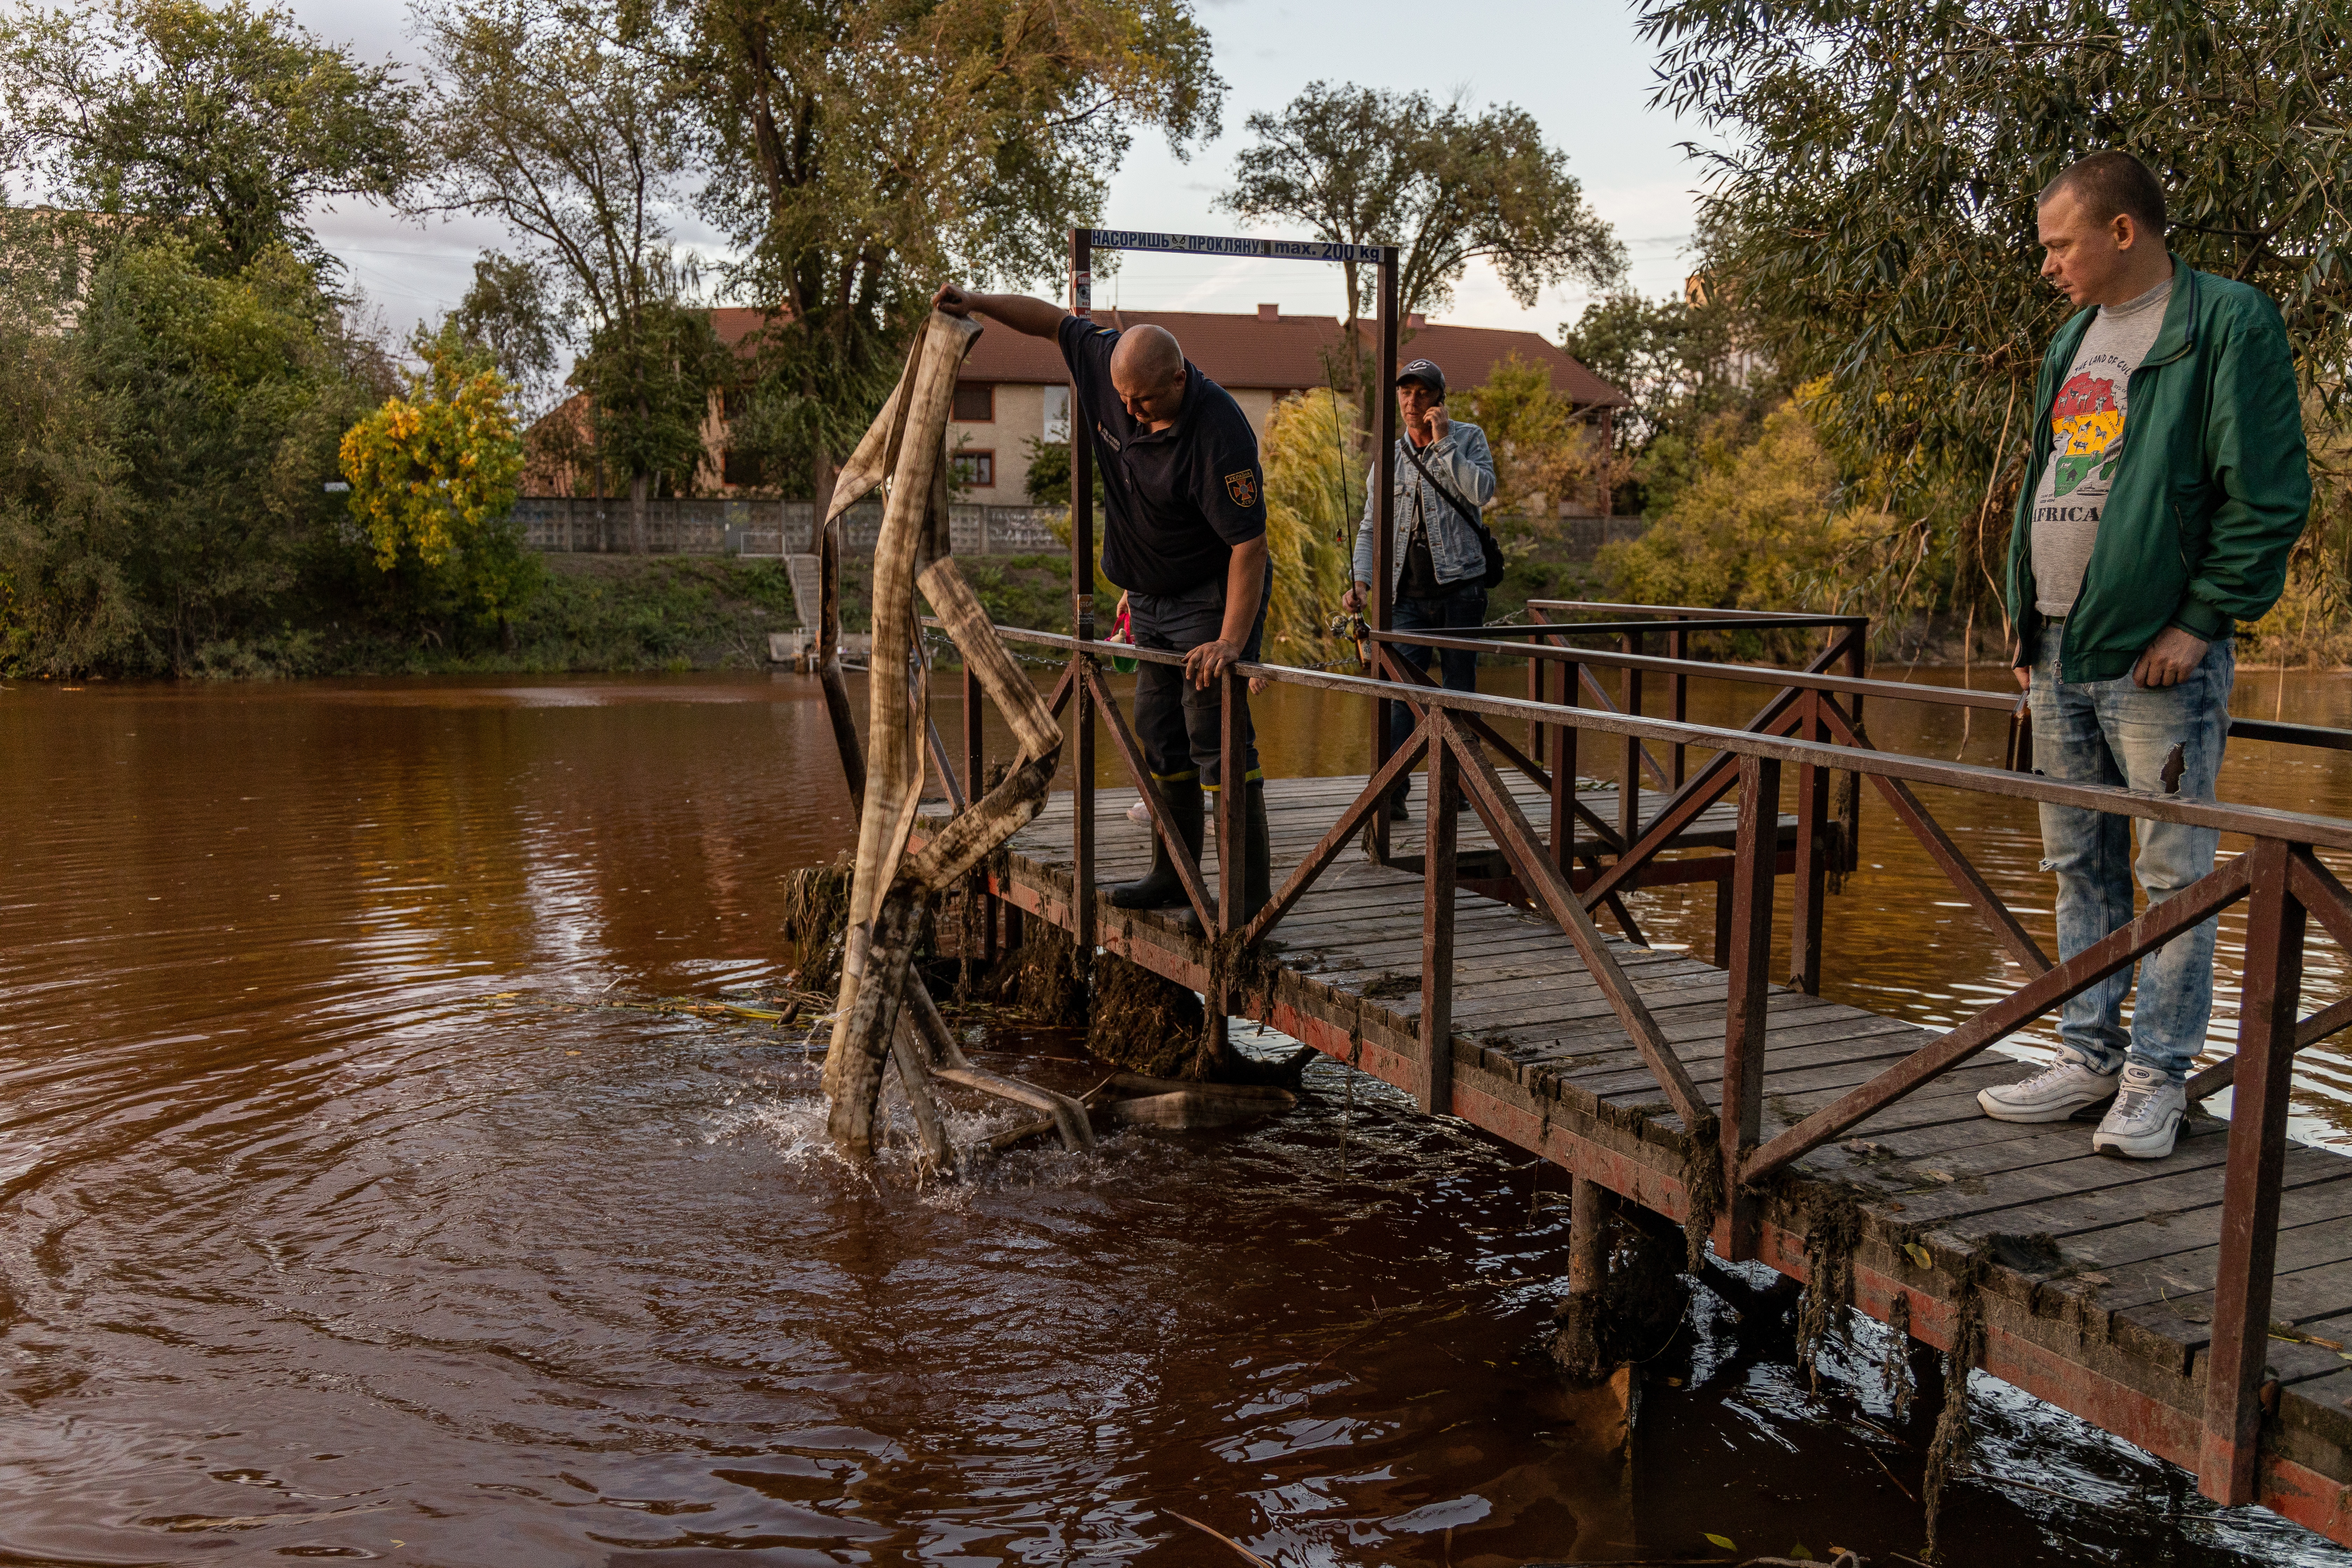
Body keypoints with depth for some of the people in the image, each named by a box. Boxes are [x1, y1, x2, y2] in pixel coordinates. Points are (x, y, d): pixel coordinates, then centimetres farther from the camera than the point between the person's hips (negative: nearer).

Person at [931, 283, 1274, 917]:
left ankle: (1247, 891, -9)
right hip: (1150, 598, 8)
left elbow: (1249, 544, -29)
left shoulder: (1219, 432, -29)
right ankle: (1172, 876, 21)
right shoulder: (1107, 361, -8)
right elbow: (1055, 321, 13)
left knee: (1218, 737, -13)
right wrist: (979, 302, 8)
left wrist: (1231, 642, -34)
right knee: (1159, 736, 11)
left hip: (1214, 598, -8)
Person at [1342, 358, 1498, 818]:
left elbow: (1482, 492, -13)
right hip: (1409, 594, 1)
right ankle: (1391, 788, -11)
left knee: (1460, 686, 5)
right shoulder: (1389, 459, 12)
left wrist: (1444, 442, -12)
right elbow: (1370, 528, 14)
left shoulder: (1468, 438, 5)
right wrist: (1362, 580, -1)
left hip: (1461, 587, -1)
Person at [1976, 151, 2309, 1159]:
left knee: (2172, 872, 0)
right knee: (2079, 866, 13)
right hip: (2060, 652, 8)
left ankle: (2156, 1079, 8)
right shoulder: (2071, 342, 18)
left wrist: (2200, 622, -14)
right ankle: (2089, 1056, 23)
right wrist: (2025, 620, 14)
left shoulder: (2227, 323, -6)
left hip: (2157, 655, -8)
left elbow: (2269, 497, -11)